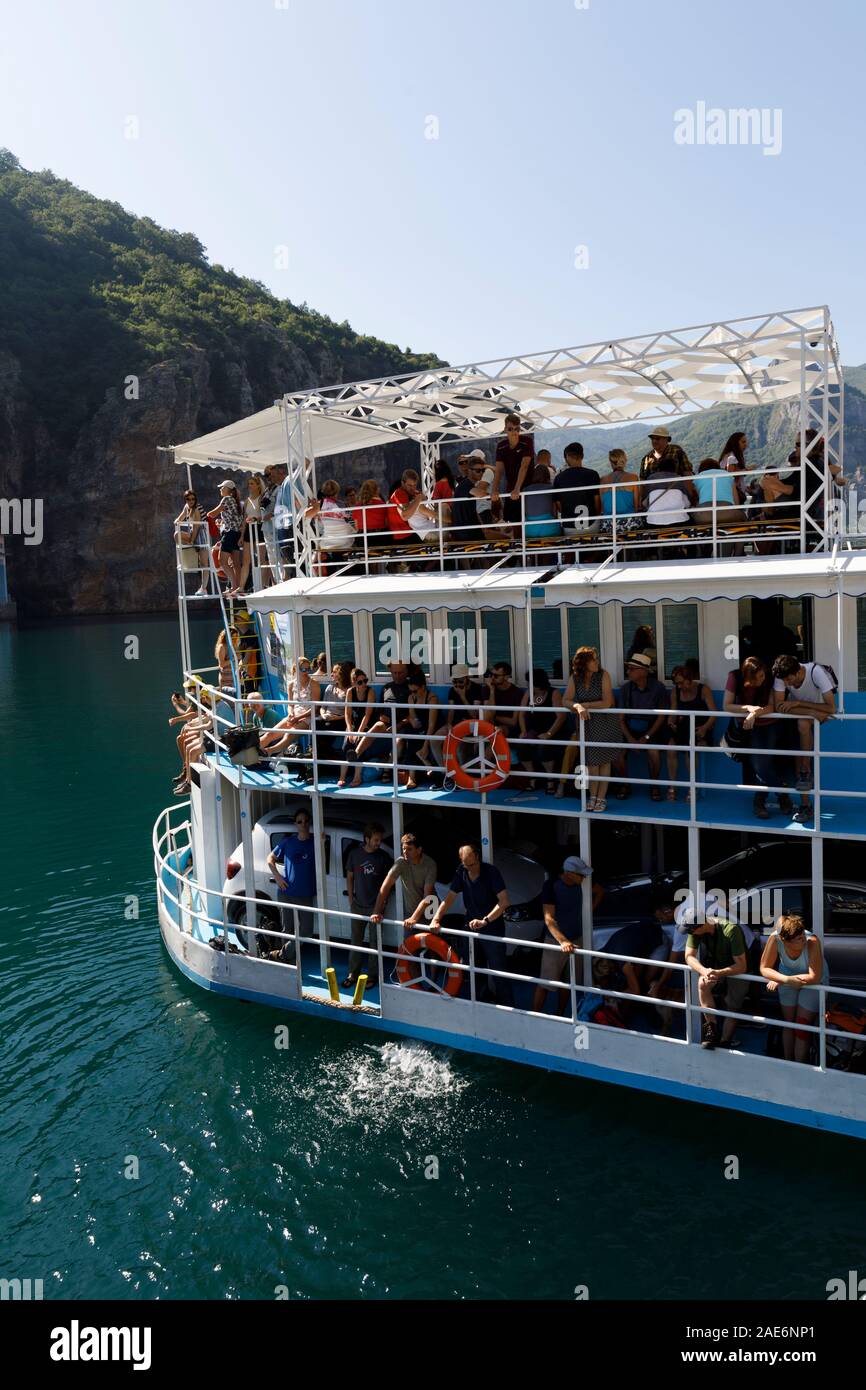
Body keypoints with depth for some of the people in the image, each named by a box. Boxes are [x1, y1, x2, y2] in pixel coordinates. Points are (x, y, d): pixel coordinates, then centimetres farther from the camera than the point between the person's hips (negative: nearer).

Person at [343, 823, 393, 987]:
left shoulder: (383, 856, -6)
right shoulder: (354, 854, -1)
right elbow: (350, 878, 7)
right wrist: (351, 901, 4)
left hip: (375, 906, -2)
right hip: (358, 906, 2)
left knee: (375, 942, 4)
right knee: (356, 940, 11)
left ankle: (372, 976, 14)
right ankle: (353, 973, 21)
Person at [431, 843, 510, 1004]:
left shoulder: (491, 871, -18)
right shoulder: (461, 872, -3)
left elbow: (504, 901, -24)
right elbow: (449, 898, -1)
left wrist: (484, 920, -31)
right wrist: (436, 920, -13)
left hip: (493, 929, -5)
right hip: (471, 927, 6)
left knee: (497, 970, -6)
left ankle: (508, 1008, 2)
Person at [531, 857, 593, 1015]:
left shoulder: (578, 884, -2)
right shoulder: (551, 886, -19)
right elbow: (549, 919, -24)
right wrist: (562, 941, -36)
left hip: (576, 940, 6)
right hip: (556, 941, -6)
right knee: (545, 984, -4)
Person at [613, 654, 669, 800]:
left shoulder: (657, 688, -10)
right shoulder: (625, 688, -5)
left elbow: (661, 716, -6)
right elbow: (621, 718, -1)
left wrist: (646, 737, -14)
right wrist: (630, 739, -13)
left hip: (650, 729, -2)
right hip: (629, 729, 2)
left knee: (653, 752, -29)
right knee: (617, 753, -22)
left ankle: (655, 786, -3)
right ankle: (624, 785, 4)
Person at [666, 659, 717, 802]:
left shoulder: (703, 690, -5)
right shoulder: (675, 692, 8)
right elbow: (673, 713, 11)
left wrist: (705, 727, -26)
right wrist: (671, 722, -13)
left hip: (700, 729, -4)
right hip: (683, 728, 4)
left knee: (690, 749, -33)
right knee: (671, 747, -26)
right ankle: (672, 787, -17)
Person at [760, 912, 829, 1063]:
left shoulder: (812, 942, -37)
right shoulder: (775, 939, -30)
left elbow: (814, 977, -37)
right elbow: (764, 968, -23)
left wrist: (779, 981, -32)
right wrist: (786, 979, -40)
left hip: (814, 982, -2)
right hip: (788, 977, 2)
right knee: (788, 1024, 10)